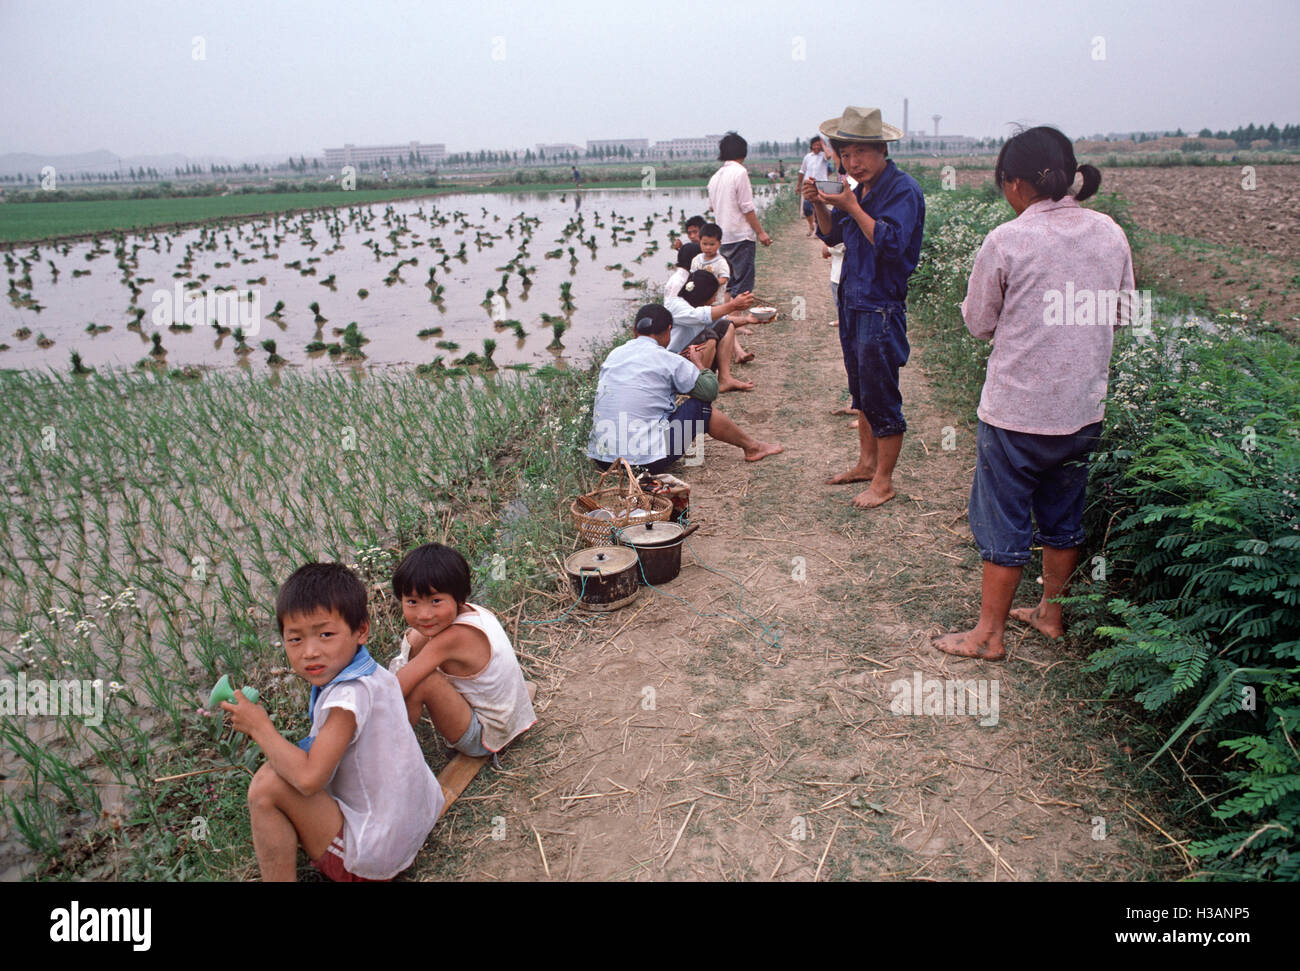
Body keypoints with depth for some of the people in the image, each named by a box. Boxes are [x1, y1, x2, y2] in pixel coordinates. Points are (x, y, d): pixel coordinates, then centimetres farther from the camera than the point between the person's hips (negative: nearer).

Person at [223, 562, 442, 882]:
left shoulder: (351, 694, -25)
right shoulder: (372, 675, 1)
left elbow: (309, 777, -30)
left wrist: (259, 727, -17)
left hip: (371, 856, -10)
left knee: (267, 785, -17)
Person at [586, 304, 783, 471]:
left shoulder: (615, 354, 10)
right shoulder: (669, 360, -7)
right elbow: (711, 390, 5)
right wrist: (697, 363, 23)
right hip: (647, 460, -6)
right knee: (699, 404, 12)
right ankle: (751, 446, 30)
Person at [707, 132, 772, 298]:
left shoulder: (715, 176, 11)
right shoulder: (740, 172, -11)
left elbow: (712, 206, 19)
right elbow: (747, 207, -13)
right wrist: (760, 232, -10)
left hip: (723, 237, 8)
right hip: (741, 235, -8)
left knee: (729, 281, 15)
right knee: (743, 284, -6)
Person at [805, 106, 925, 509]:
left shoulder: (902, 189, -14)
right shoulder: (861, 188, 12)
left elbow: (890, 241, -26)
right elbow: (833, 236, 18)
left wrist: (851, 207, -23)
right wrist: (819, 205, 0)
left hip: (882, 306, -9)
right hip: (853, 302, 9)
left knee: (881, 394, -2)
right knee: (861, 389, 18)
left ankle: (883, 480, 10)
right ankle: (866, 462, 33)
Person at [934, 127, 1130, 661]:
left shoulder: (1006, 241, -15)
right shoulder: (1110, 233, 1)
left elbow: (979, 322, -5)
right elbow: (1122, 314, 11)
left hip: (1018, 408, -5)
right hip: (1085, 406, 6)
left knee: (1003, 520, 7)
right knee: (1063, 515, 20)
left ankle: (989, 632, 17)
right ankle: (1052, 612, 35)